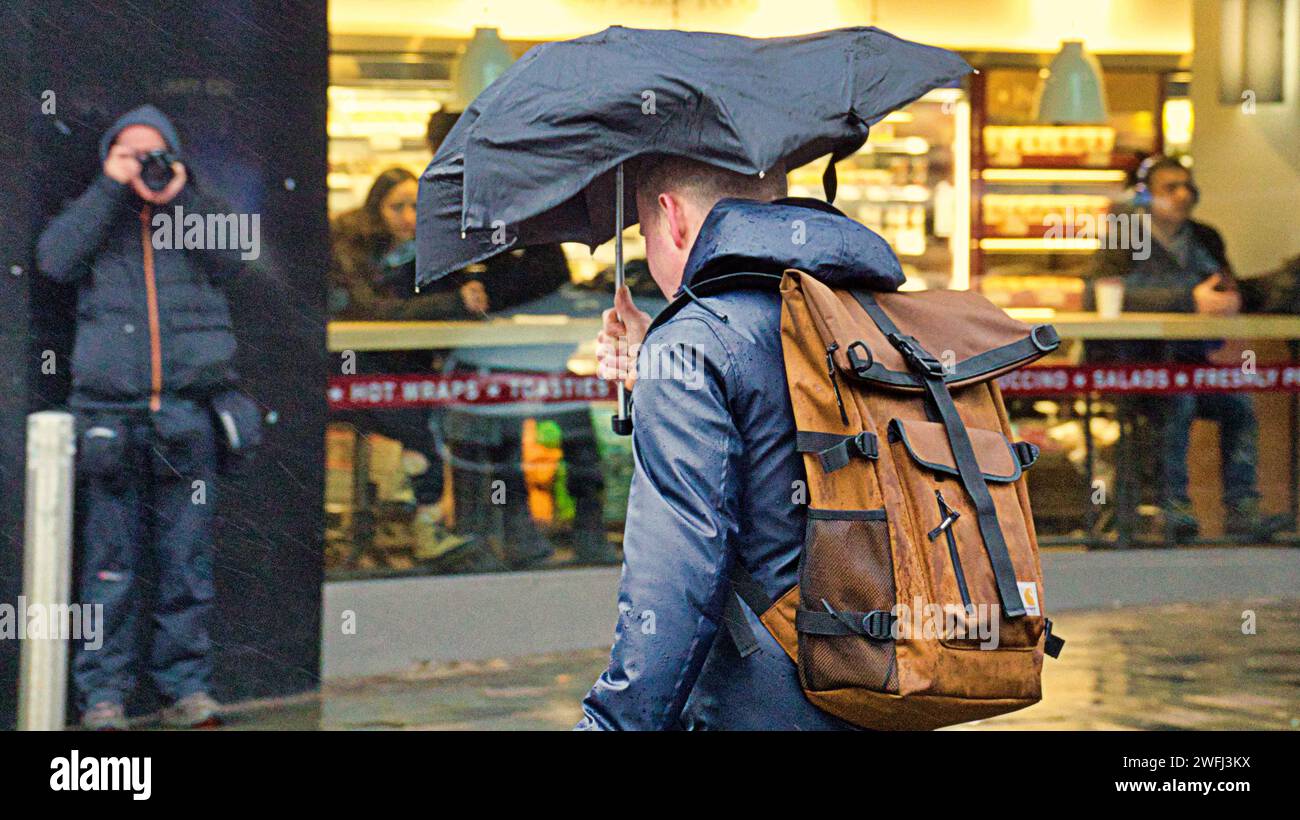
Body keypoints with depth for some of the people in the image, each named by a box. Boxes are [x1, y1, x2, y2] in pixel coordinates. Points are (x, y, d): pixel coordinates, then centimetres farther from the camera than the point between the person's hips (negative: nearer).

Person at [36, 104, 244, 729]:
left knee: (186, 557, 0)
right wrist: (110, 190, -4)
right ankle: (103, 691, 2)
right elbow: (55, 261, -4)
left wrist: (179, 199, -5)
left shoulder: (198, 212, 17)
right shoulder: (95, 215, 15)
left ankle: (186, 685, 7)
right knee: (110, 563, -3)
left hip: (185, 412, 1)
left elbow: (228, 262, 0)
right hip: (109, 408, -1)